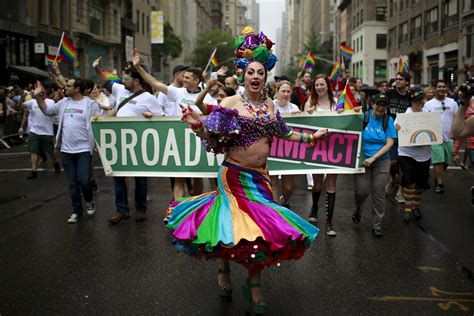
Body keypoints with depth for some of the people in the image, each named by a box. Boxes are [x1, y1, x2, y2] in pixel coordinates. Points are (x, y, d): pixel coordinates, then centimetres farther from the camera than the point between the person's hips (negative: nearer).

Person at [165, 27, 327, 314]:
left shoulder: (270, 104, 7)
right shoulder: (231, 103, -9)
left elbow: (283, 133, 21)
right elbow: (211, 137, -13)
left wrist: (311, 137, 27)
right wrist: (197, 124, -32)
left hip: (260, 175, 5)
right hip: (235, 174, -5)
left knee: (260, 226, 5)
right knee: (236, 223, -2)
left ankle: (254, 284, 21)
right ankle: (224, 268, 29)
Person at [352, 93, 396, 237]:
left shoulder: (388, 120, 0)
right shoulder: (363, 117, -5)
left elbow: (390, 143, -6)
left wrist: (373, 158, -14)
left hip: (381, 162, 1)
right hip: (362, 160, -1)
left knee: (379, 194, 2)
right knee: (362, 191, -7)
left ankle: (377, 226, 14)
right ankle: (358, 210, 28)